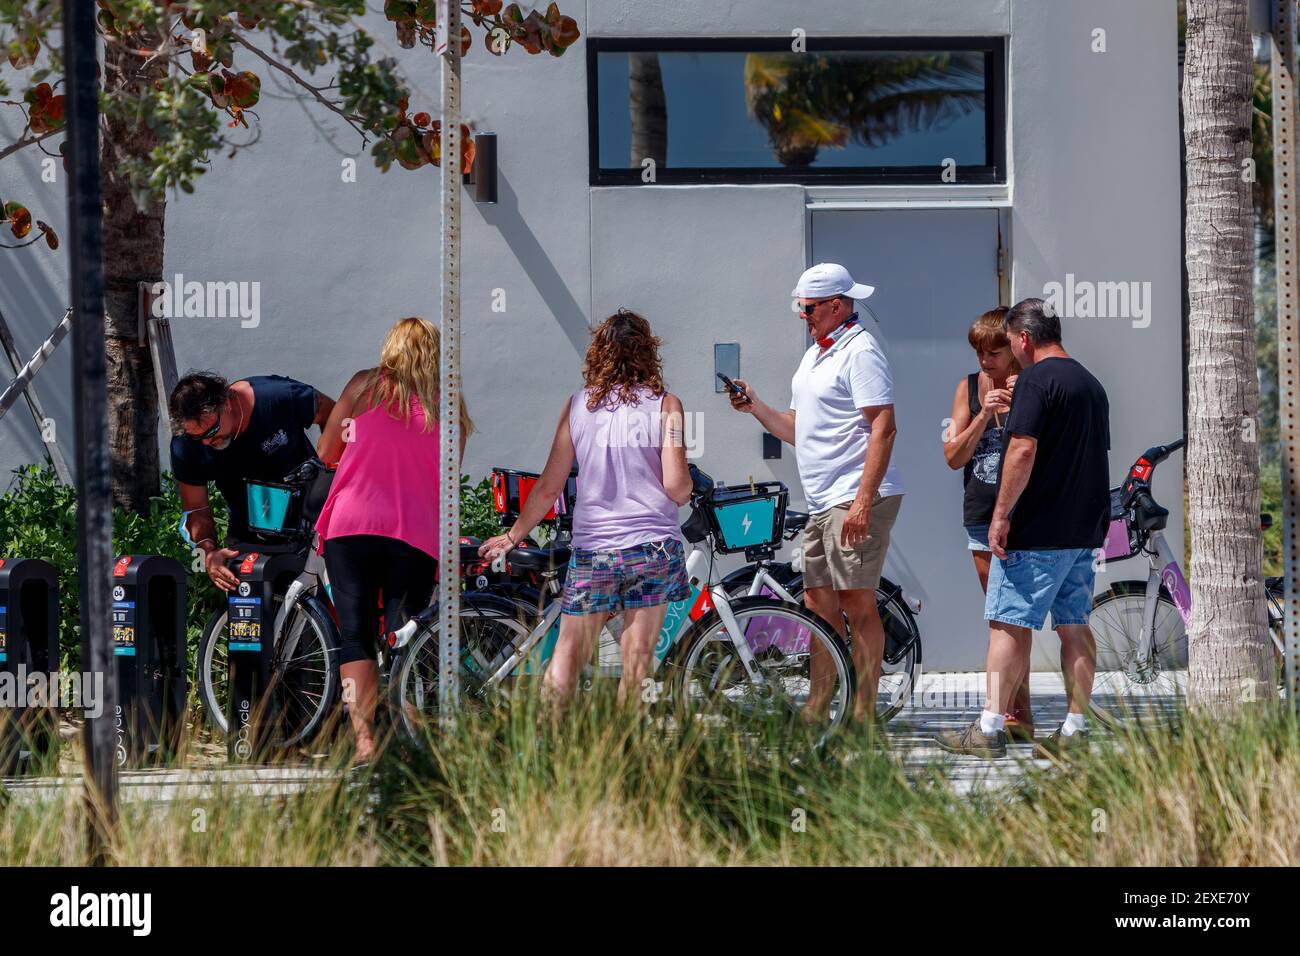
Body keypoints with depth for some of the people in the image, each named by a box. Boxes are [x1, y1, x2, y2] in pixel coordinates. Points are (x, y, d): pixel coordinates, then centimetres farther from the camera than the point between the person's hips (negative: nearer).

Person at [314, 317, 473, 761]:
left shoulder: (365, 385, 7)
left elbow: (324, 453, 15)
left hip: (351, 526, -1)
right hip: (416, 534, 1)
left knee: (356, 635, -1)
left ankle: (363, 738, -15)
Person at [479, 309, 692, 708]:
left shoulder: (577, 405, 3)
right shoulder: (664, 404, -3)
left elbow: (549, 486, 4)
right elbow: (676, 487, -9)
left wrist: (513, 536, 17)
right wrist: (688, 485, 14)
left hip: (591, 549, 1)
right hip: (652, 547, -1)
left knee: (567, 654, 9)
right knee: (637, 656, 4)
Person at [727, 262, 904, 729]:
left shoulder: (859, 351, -11)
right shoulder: (815, 355, 19)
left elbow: (883, 427, -18)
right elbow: (798, 430, 23)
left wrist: (864, 500, -23)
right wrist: (754, 406, 7)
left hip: (857, 500, -10)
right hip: (823, 504, 10)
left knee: (857, 604, -8)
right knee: (819, 605, 11)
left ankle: (864, 716, -5)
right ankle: (816, 710, 17)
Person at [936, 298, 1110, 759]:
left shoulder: (1036, 380, -12)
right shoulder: (1091, 384, 16)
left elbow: (1023, 449, -21)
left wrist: (1001, 514, -18)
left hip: (1035, 532, -8)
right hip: (1084, 531, 8)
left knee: (1009, 625, -5)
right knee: (1074, 628, 9)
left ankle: (990, 729, -5)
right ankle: (1075, 729, 9)